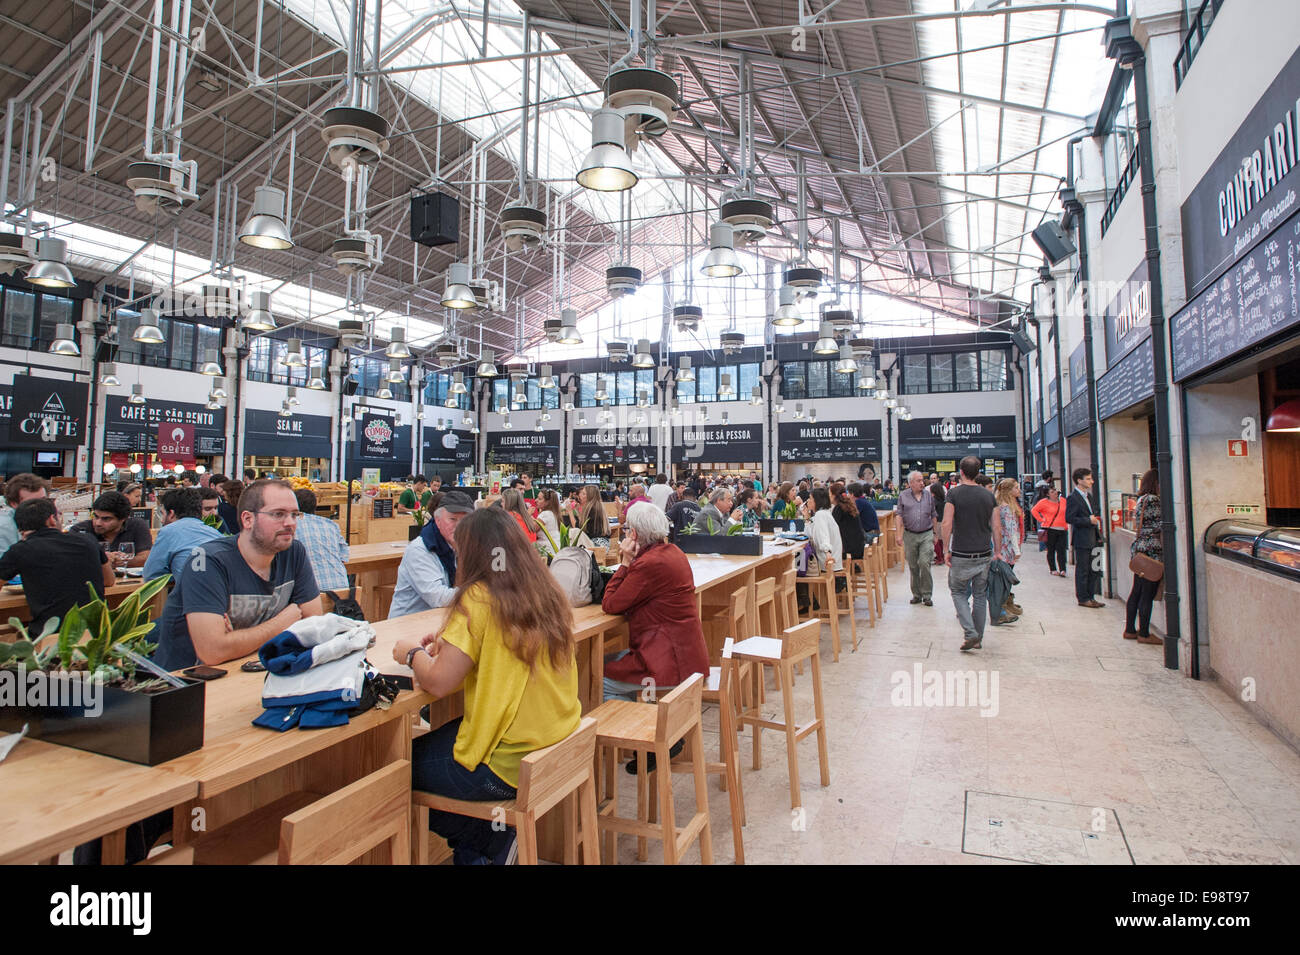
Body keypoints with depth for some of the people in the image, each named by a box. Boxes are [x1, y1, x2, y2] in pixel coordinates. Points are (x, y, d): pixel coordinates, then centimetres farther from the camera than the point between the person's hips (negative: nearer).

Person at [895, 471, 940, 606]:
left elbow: (934, 516, 12)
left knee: (924, 563, -10)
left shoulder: (929, 495, 6)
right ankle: (916, 594, 19)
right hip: (910, 535, 0)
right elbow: (900, 516, 1)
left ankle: (927, 595, 2)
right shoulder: (903, 496, 2)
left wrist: (935, 533, 11)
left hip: (927, 534, 0)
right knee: (913, 566, 7)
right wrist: (899, 534, -5)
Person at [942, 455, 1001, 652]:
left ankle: (970, 633, -4)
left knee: (958, 592, 11)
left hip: (961, 555, -3)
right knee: (980, 595, 13)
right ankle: (978, 639, 20)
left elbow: (946, 524, -16)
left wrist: (946, 550, -8)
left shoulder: (954, 493, -8)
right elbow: (996, 528, 4)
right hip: (984, 555, 3)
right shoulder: (988, 495, 4)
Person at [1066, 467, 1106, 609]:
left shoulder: (1087, 496, 15)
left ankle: (1090, 596, 21)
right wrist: (1088, 520, -18)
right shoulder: (1073, 498, -14)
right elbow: (1069, 518, -19)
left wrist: (1095, 521, 8)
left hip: (1091, 539, 9)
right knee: (1082, 570, 0)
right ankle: (1083, 598, 8)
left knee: (1092, 570, 13)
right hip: (1082, 540, -9)